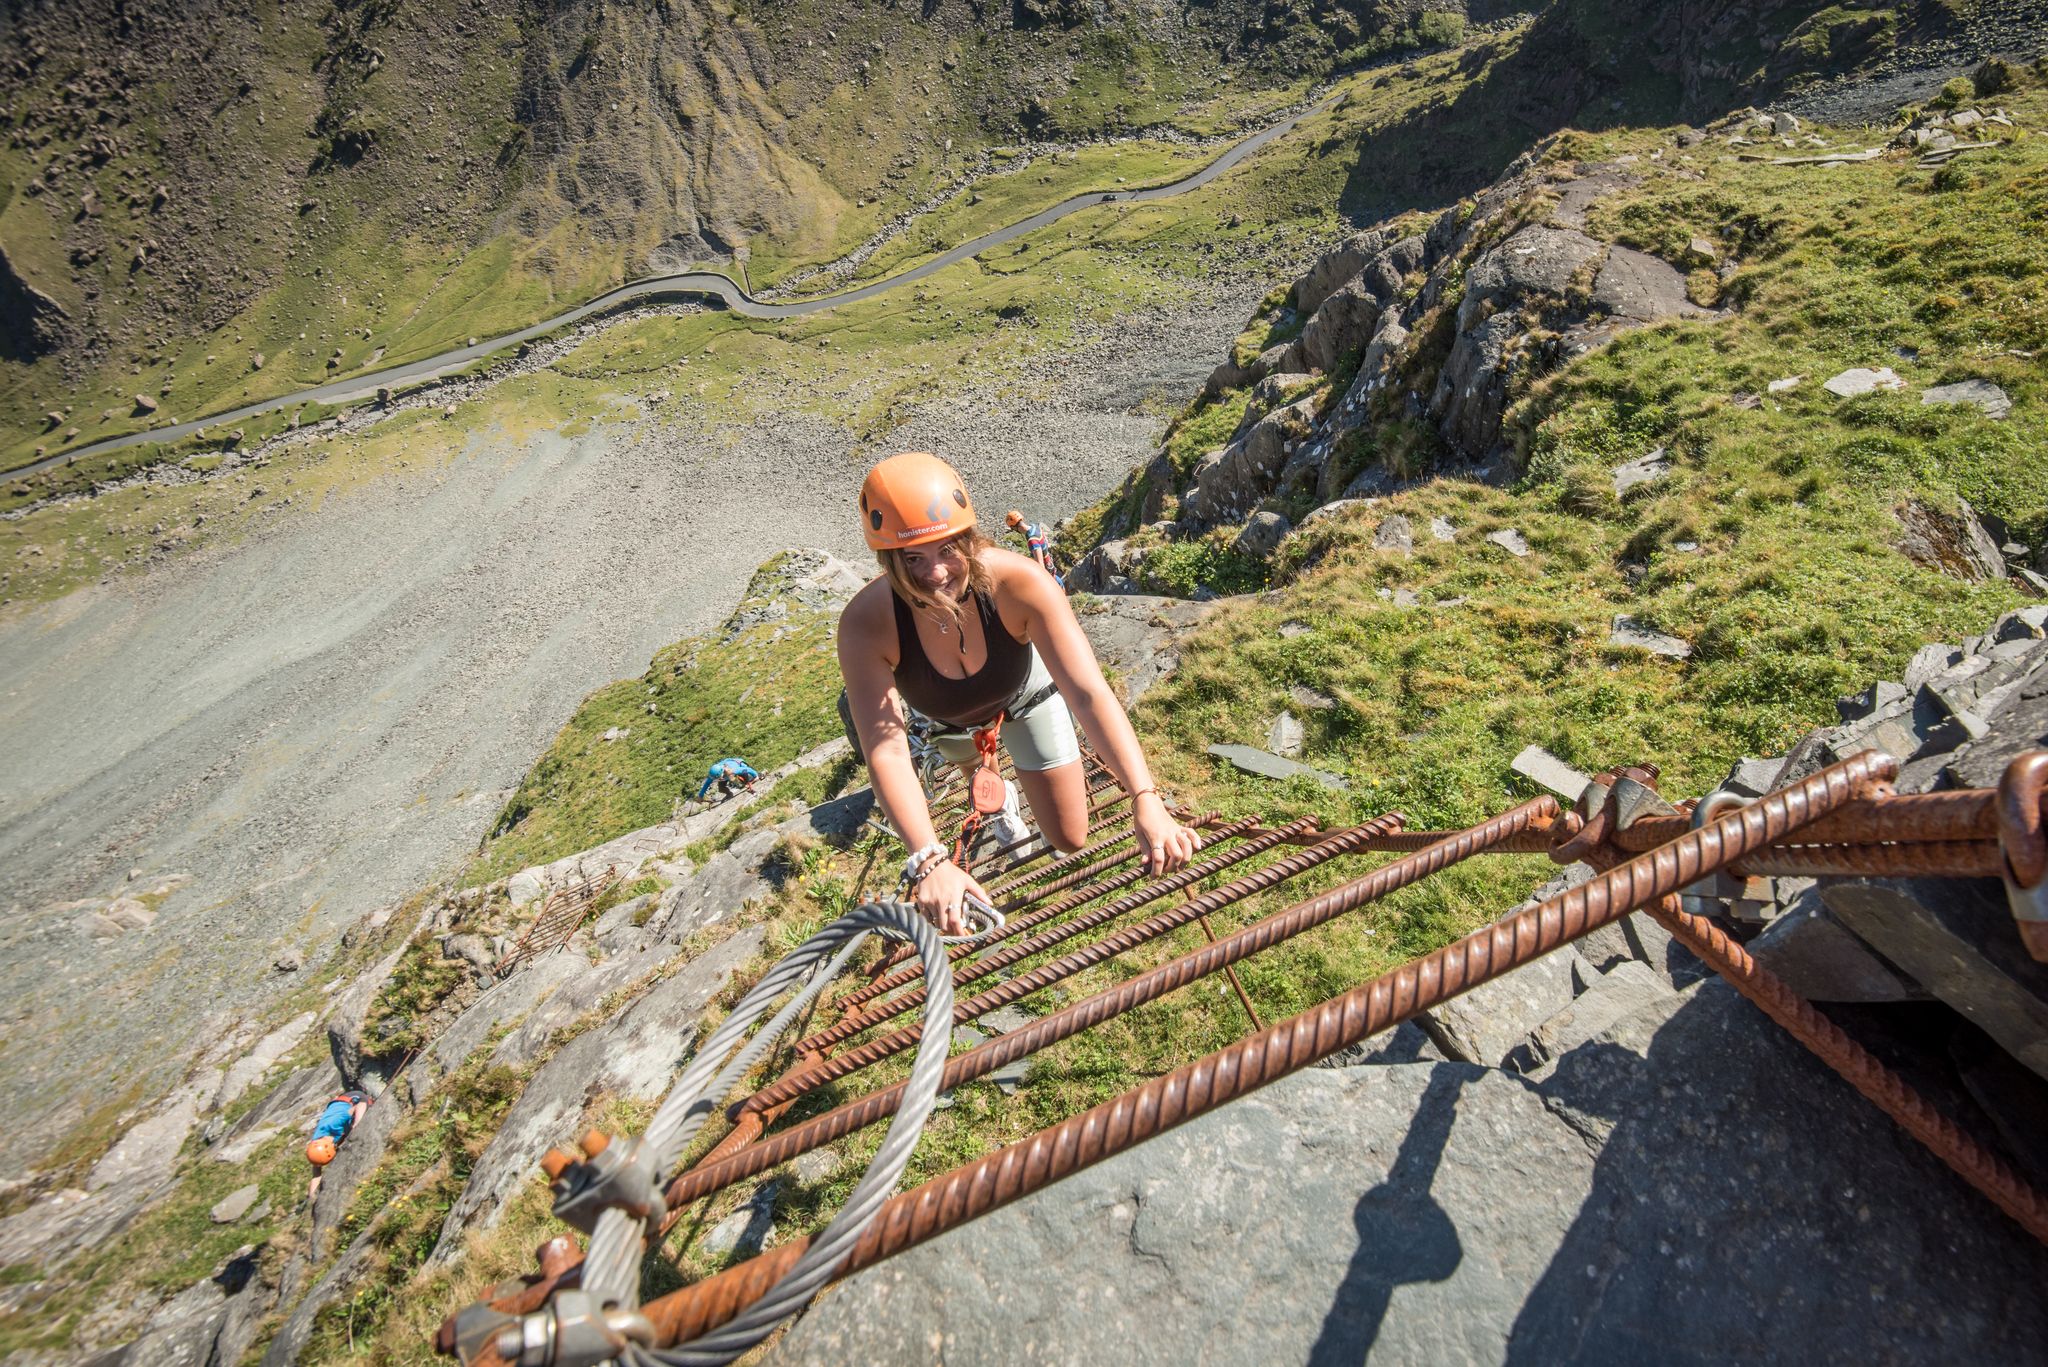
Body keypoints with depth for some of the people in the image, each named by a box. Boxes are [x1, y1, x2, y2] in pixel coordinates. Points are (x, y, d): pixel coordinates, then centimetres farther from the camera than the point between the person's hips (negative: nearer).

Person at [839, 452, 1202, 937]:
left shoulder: (1019, 582, -42)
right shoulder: (866, 624, -41)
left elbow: (1090, 693, -47)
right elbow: (886, 751, -45)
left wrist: (1146, 802, -57)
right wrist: (929, 860, -58)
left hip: (1025, 693, 0)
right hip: (941, 714, 1)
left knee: (1069, 839, 8)